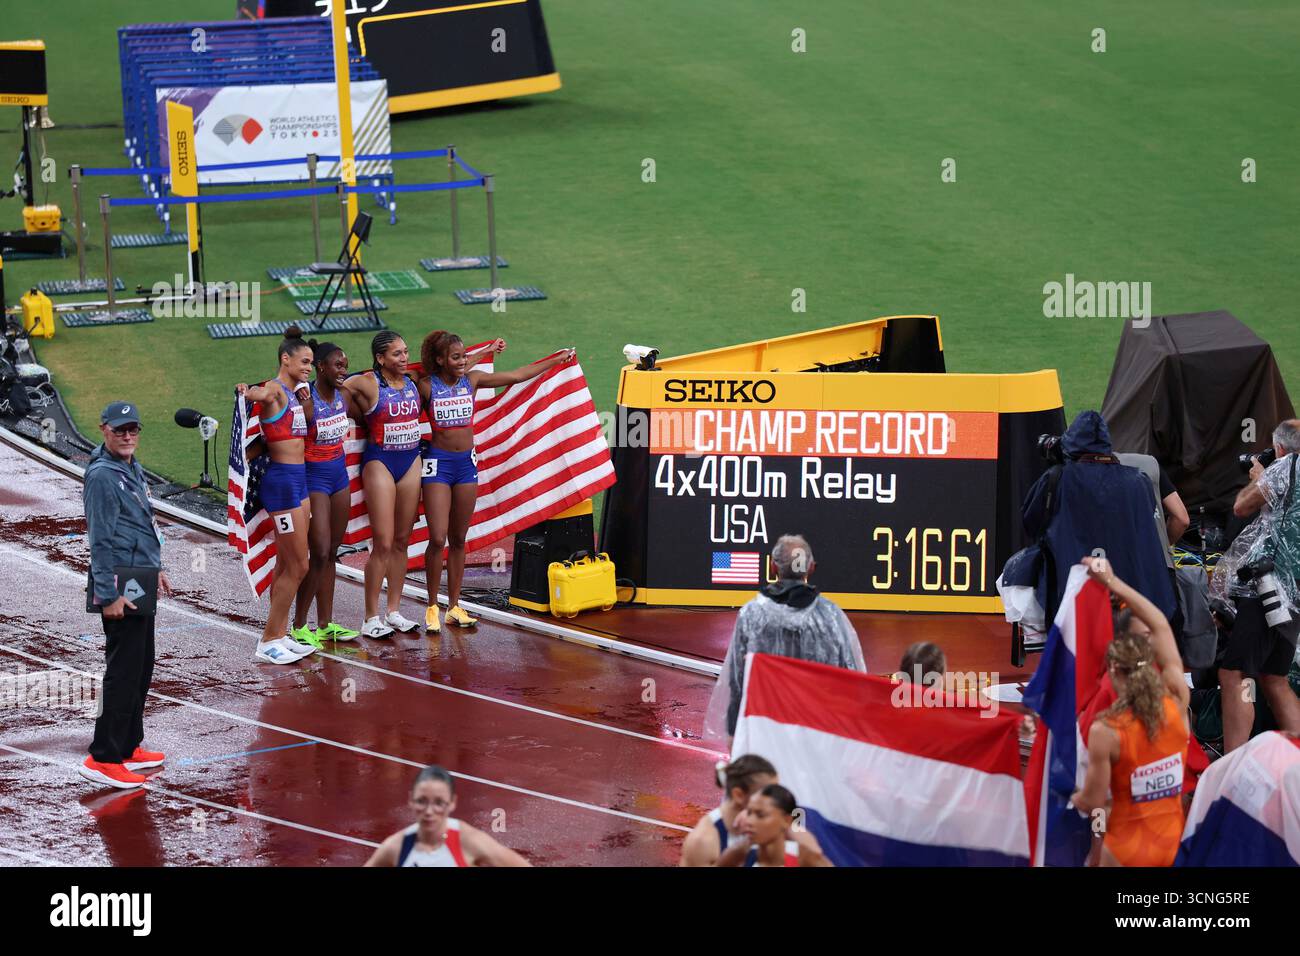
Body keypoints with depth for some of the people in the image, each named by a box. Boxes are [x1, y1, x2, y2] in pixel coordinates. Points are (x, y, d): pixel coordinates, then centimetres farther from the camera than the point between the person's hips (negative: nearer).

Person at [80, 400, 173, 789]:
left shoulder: (132, 468, 13)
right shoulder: (102, 476, -16)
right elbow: (100, 540, -19)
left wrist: (156, 569, 29)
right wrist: (108, 594, -22)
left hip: (141, 583, 10)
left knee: (142, 666, 15)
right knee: (123, 671, -9)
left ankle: (128, 746, 24)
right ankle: (103, 759, -8)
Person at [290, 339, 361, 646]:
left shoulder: (344, 396, 3)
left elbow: (362, 415, 21)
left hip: (339, 474, 7)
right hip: (314, 478, -7)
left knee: (331, 553, 10)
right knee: (319, 554, -9)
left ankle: (325, 624, 16)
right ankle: (299, 626, 1)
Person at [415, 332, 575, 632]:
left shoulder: (472, 380, 4)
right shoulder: (426, 386, -8)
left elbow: (517, 376, 10)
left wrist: (557, 360, 13)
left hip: (466, 462, 4)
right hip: (438, 461, -4)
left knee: (458, 539, 8)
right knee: (438, 539, -9)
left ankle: (454, 606, 15)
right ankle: (432, 607, 1)